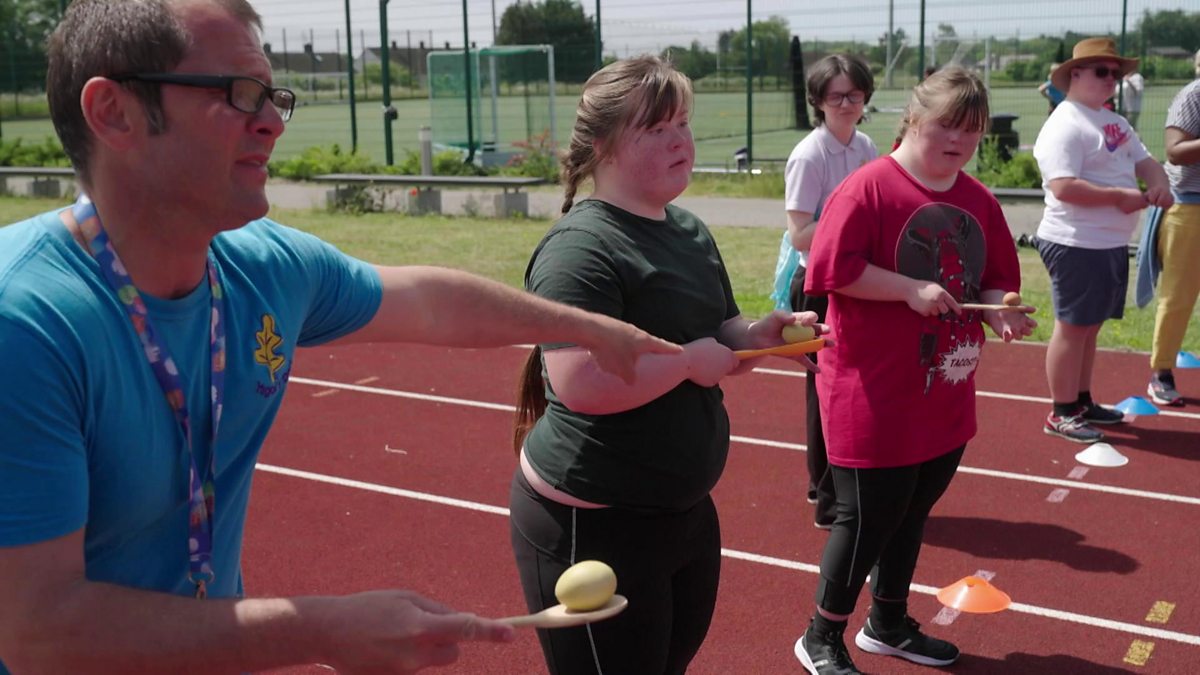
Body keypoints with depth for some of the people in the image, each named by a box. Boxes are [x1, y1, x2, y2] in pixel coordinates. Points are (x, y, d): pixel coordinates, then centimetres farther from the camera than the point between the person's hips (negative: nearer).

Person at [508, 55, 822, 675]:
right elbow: (581, 384, -33)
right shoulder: (580, 248, -22)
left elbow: (716, 335, 19)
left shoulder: (690, 232, 7)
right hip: (593, 524, -9)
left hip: (686, 509, 9)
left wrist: (756, 337, -3)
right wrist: (689, 360, -22)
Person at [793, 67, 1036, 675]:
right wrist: (912, 289, -22)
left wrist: (999, 312, -5)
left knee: (911, 514, 19)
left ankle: (888, 624, 39)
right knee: (867, 519, 1)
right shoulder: (868, 188, -14)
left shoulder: (979, 202, 8)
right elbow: (833, 268, -20)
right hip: (875, 398, -7)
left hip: (946, 397, 7)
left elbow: (995, 280, 15)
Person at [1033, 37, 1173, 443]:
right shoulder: (1064, 126, -15)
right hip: (1076, 245, -9)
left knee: (1090, 326, 17)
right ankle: (1061, 414, 7)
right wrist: (1118, 196, -21)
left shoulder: (1115, 122, 16)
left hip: (1112, 243, 9)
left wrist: (1158, 183, -4)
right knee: (1073, 327, -2)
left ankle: (1082, 401, 29)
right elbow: (1063, 187, -25)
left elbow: (1144, 161, 18)